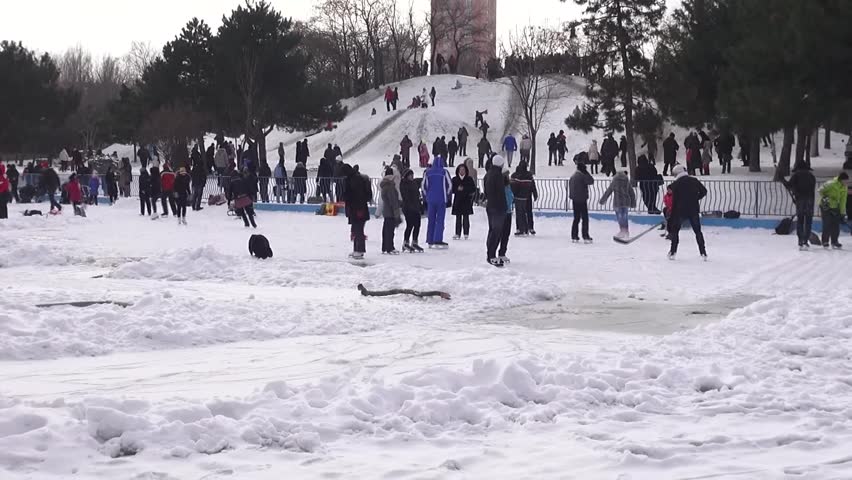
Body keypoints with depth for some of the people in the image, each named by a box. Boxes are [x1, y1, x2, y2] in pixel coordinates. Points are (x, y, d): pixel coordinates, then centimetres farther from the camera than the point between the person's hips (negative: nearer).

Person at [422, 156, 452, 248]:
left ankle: (430, 241, 10)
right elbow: (449, 185, -3)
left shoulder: (427, 172, 3)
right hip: (442, 200, -3)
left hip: (430, 200, 3)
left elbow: (424, 186, 3)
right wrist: (447, 196, 11)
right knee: (440, 220, -2)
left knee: (431, 220, 9)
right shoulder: (444, 172, -5)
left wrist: (426, 197, 14)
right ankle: (438, 240, -9)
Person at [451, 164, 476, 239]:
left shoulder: (469, 179, 3)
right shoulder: (454, 179, 6)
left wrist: (464, 189, -12)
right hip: (457, 201, 1)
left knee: (466, 217, -2)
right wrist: (457, 189, -14)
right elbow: (451, 189, 5)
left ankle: (466, 233, 2)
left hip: (466, 201, -1)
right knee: (458, 218, 3)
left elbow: (473, 189, -1)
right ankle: (457, 234, 6)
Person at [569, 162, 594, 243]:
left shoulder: (572, 177, 13)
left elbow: (570, 189, 17)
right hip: (582, 200, -8)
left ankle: (574, 237, 10)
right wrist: (587, 173, -2)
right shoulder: (582, 176, -13)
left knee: (576, 218, 12)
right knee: (585, 218, -3)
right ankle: (585, 237, -7)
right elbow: (591, 181, -8)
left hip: (574, 200, 8)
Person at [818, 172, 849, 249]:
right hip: (825, 206, -6)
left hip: (835, 207, 6)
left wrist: (843, 213, 0)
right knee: (827, 224, -7)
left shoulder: (844, 188, -2)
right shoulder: (831, 184, -23)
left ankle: (834, 242, 12)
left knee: (836, 225, 3)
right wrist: (824, 198, -30)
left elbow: (843, 201, 2)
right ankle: (825, 242, 3)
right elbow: (821, 191, -17)